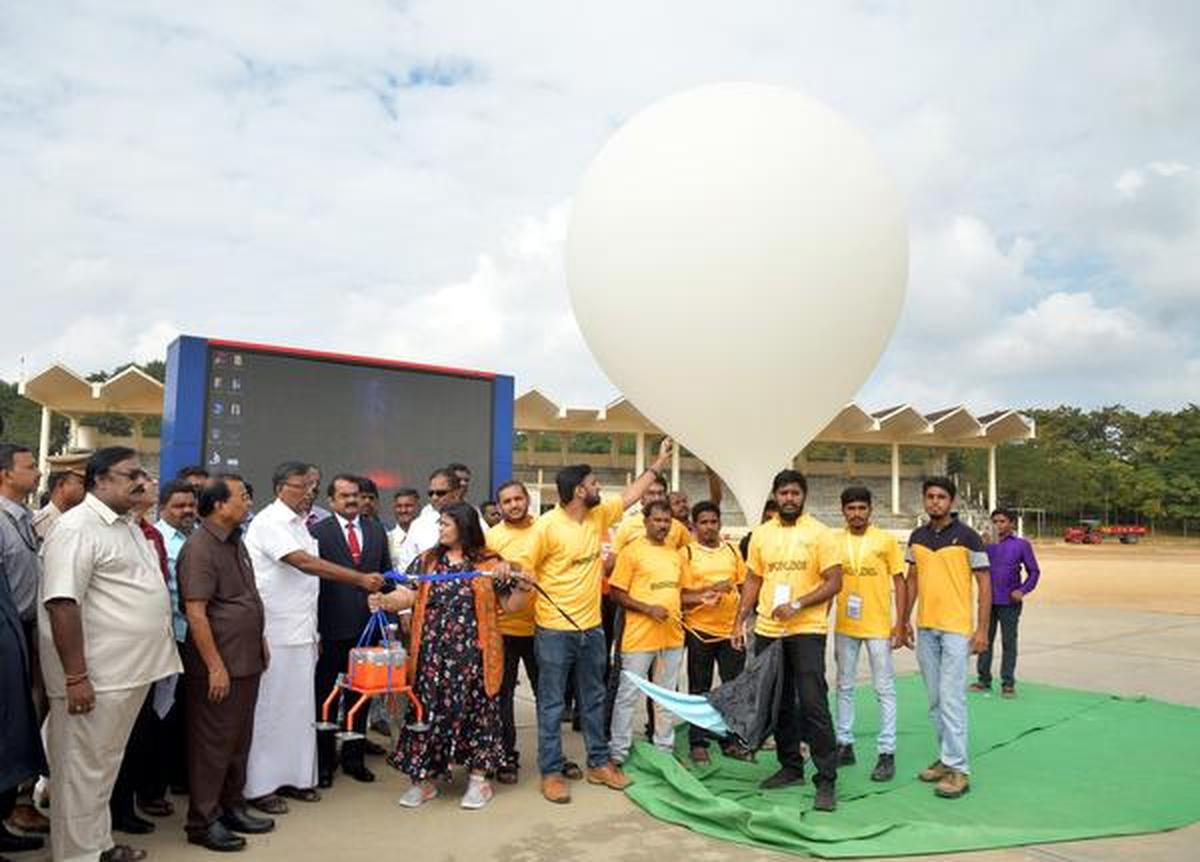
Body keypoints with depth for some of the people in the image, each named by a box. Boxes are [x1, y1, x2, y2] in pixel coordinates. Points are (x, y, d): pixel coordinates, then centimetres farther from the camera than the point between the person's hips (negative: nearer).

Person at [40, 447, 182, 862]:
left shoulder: (128, 526, 13)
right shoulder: (78, 528, -16)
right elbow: (62, 603, -23)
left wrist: (156, 655, 19)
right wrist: (75, 677, -24)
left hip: (129, 670, 9)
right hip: (94, 677, -9)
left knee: (105, 764, 21)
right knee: (83, 768, 5)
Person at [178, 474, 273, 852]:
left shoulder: (235, 541, 11)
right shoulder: (200, 548, -17)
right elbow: (195, 613, -20)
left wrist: (260, 642, 18)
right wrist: (216, 667, -21)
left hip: (246, 661, 9)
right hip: (217, 665, -8)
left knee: (239, 740, 18)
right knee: (213, 743, 4)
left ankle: (232, 807, 32)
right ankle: (203, 821, 17)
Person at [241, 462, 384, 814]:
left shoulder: (299, 524, 14)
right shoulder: (269, 522, -13)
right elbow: (305, 563, -23)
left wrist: (314, 631, 12)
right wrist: (360, 579, -23)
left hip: (301, 632, 8)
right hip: (274, 633, -8)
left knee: (299, 707, 11)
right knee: (268, 709, 1)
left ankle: (292, 777, 22)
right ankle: (259, 786, 11)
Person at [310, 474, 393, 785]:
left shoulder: (376, 530, 8)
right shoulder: (318, 532, -5)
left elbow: (387, 573, 11)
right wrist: (314, 626, -11)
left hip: (367, 625, 4)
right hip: (331, 628, -4)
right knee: (325, 695, 10)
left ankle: (354, 757, 28)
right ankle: (323, 761, 23)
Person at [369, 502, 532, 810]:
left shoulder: (490, 563, 0)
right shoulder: (426, 561, 7)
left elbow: (511, 605, 2)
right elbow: (409, 595, -2)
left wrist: (521, 583, -17)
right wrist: (385, 600, -20)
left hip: (472, 655, -2)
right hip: (432, 654, 2)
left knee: (473, 710, 5)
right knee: (430, 711, 6)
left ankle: (478, 779, 20)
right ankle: (424, 779, 20)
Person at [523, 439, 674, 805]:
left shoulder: (598, 515, 3)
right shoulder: (548, 525, -17)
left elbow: (629, 496, 16)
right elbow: (525, 570, -13)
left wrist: (658, 465, 17)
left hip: (592, 627, 7)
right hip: (555, 629, -7)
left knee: (594, 699, 16)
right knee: (552, 703, 4)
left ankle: (599, 763, 29)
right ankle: (551, 772, 14)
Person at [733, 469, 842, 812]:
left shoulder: (818, 532, -5)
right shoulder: (761, 534, 7)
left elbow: (834, 582, -8)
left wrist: (797, 604, -19)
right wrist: (740, 621, 6)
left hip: (807, 630, -5)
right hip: (767, 632, 5)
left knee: (813, 705, -7)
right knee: (779, 704, 14)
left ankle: (826, 780, 2)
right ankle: (791, 767, 28)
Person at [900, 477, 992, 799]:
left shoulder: (967, 536, -7)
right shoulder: (917, 537, 8)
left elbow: (985, 582, -5)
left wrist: (983, 629, -10)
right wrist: (904, 622, 15)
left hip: (956, 628, -6)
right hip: (924, 628, 6)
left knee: (951, 699, -9)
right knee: (934, 700, 12)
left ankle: (958, 770, -2)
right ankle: (947, 757, 24)